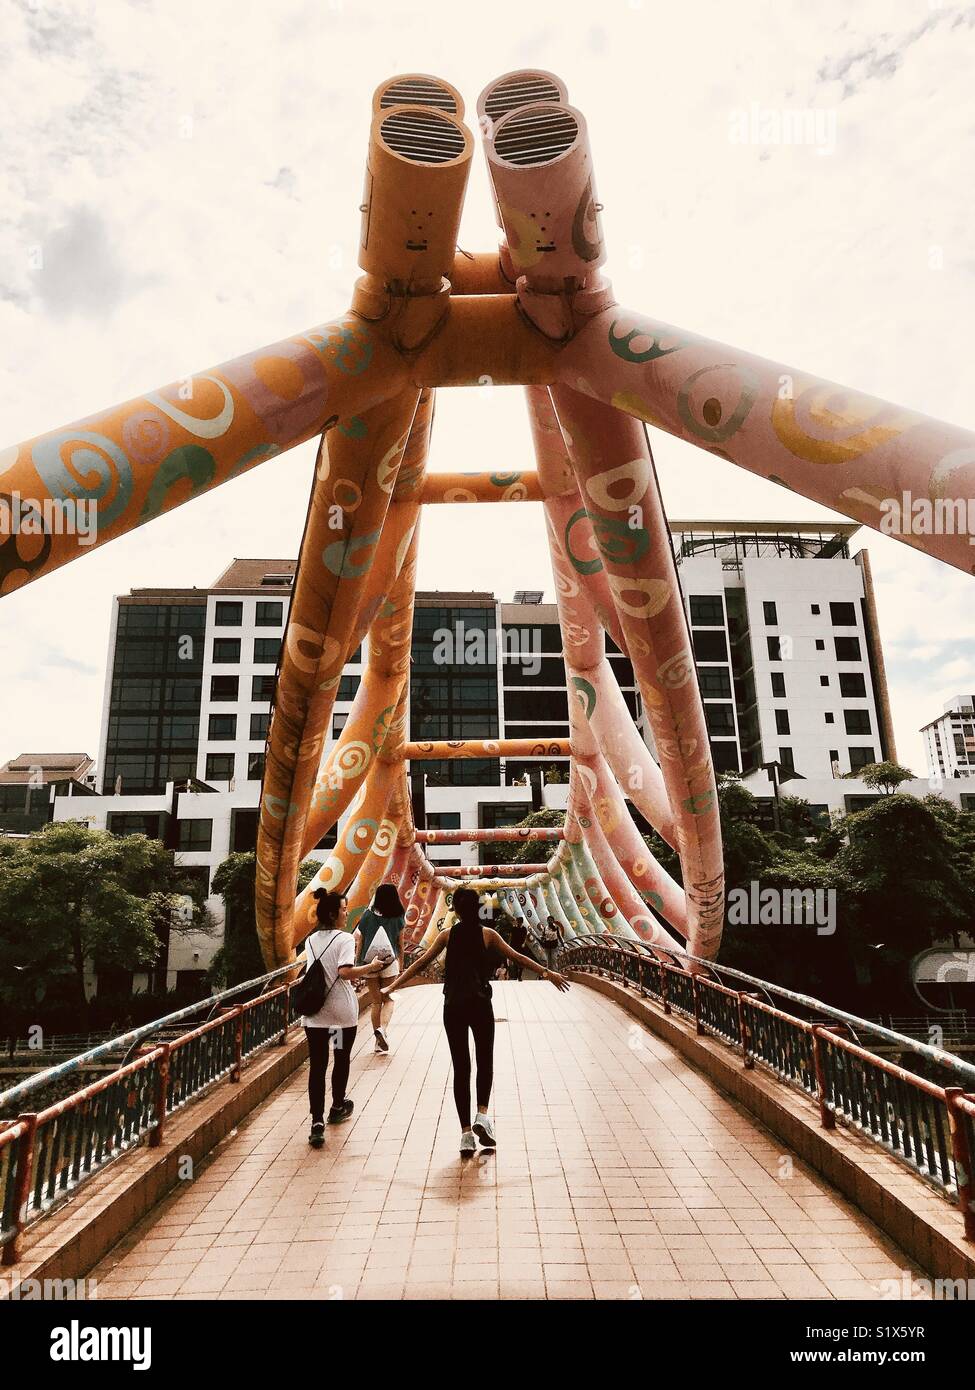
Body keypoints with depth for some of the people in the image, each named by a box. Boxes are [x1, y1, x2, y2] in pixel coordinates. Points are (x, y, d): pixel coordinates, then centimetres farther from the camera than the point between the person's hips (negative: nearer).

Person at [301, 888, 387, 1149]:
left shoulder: (311, 940, 8)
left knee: (317, 1065, 3)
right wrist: (370, 968, -11)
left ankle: (317, 1122, -6)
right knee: (342, 1059, 18)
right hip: (341, 1012, -4)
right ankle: (338, 1108, 35)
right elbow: (346, 972, -24)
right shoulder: (344, 939, -12)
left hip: (314, 1011, 4)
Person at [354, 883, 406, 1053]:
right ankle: (383, 1028, -16)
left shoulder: (367, 915, 0)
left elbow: (359, 941, 2)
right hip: (390, 962, -1)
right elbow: (400, 943, 5)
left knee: (375, 1001, 12)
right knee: (388, 1000, 11)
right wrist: (401, 964, 17)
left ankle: (378, 1042, 15)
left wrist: (357, 963, 9)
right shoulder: (397, 917, -1)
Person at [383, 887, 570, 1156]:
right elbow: (518, 957, 3)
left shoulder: (448, 935, 3)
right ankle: (482, 1115, -2)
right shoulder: (487, 934, 0)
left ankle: (466, 1133, 6)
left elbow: (421, 962, 5)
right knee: (485, 1061, 17)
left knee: (461, 1067, 8)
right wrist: (547, 973, 12)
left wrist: (392, 986, 12)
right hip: (480, 1005, -1)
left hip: (453, 1007, 1)